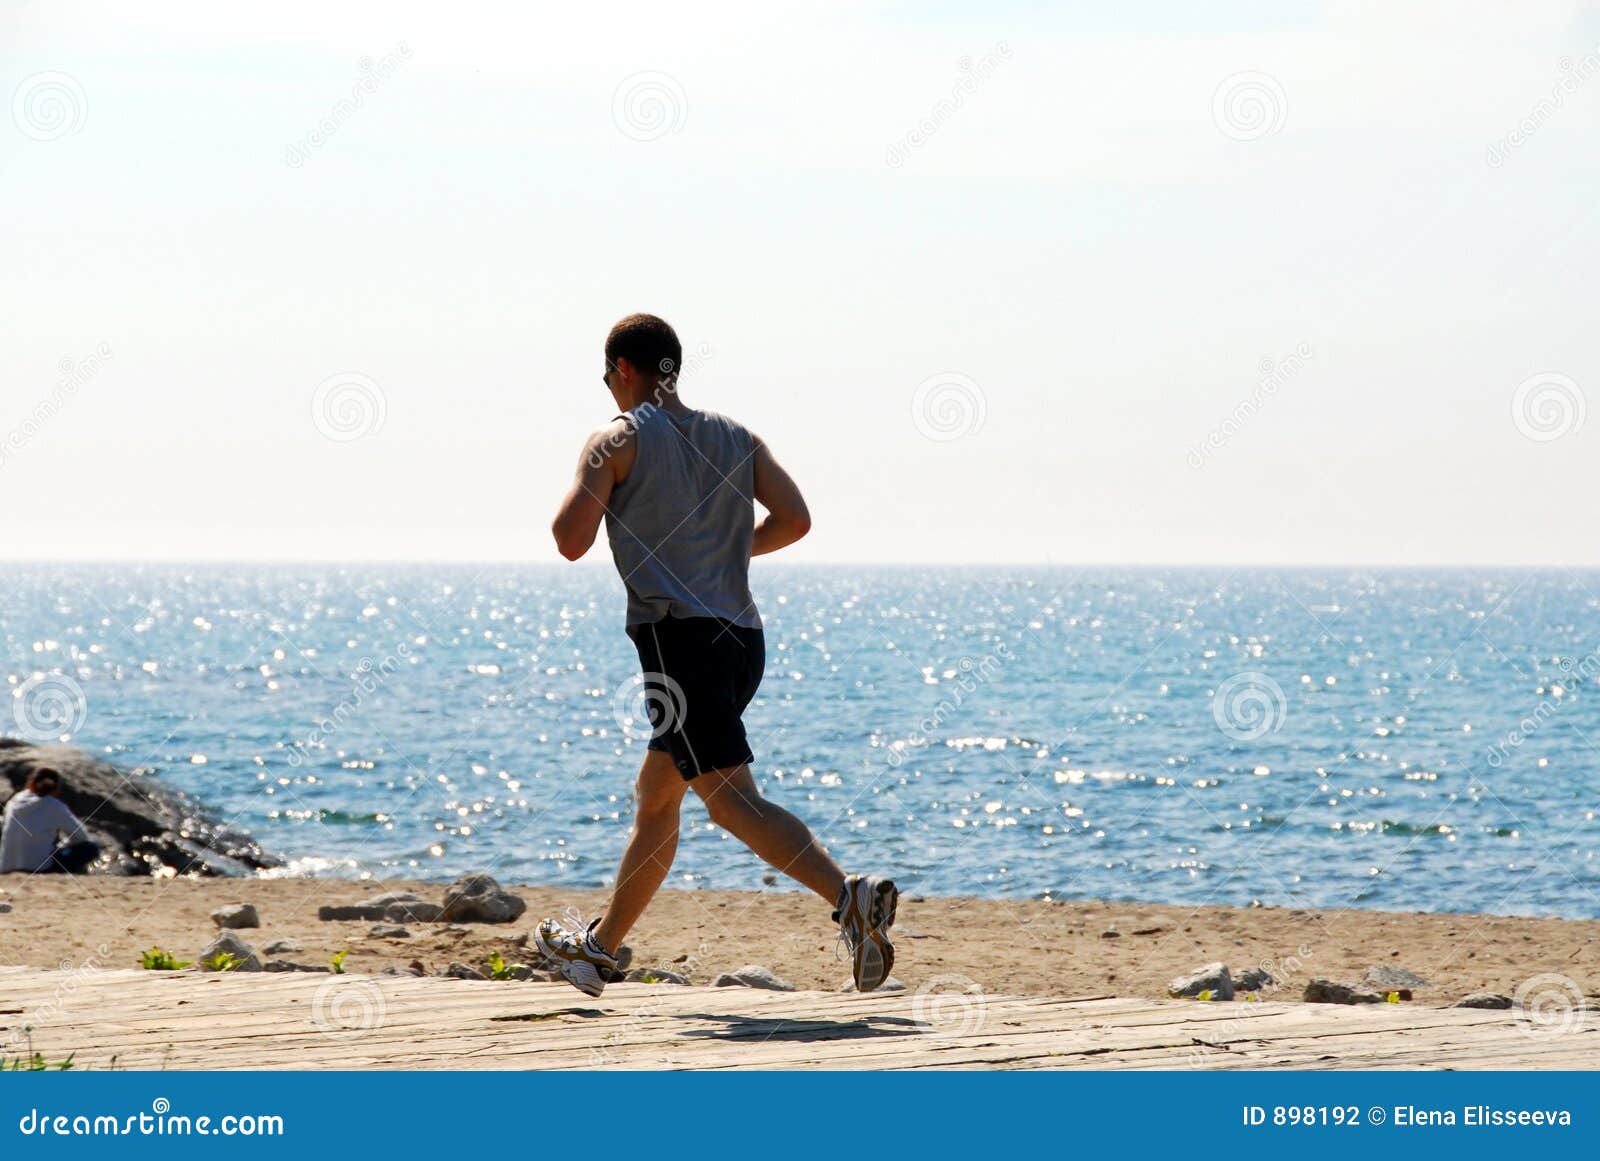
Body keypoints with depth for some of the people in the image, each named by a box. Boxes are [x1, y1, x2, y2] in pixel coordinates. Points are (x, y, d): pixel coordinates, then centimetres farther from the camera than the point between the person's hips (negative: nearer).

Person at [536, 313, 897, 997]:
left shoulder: (618, 441, -1)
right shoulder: (736, 438, 15)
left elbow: (571, 542, -7)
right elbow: (794, 520, 5)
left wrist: (581, 484, 14)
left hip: (678, 633, -8)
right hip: (742, 639, 8)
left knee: (731, 800, -15)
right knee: (655, 797, 19)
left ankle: (849, 896, -34)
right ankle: (599, 948, 30)